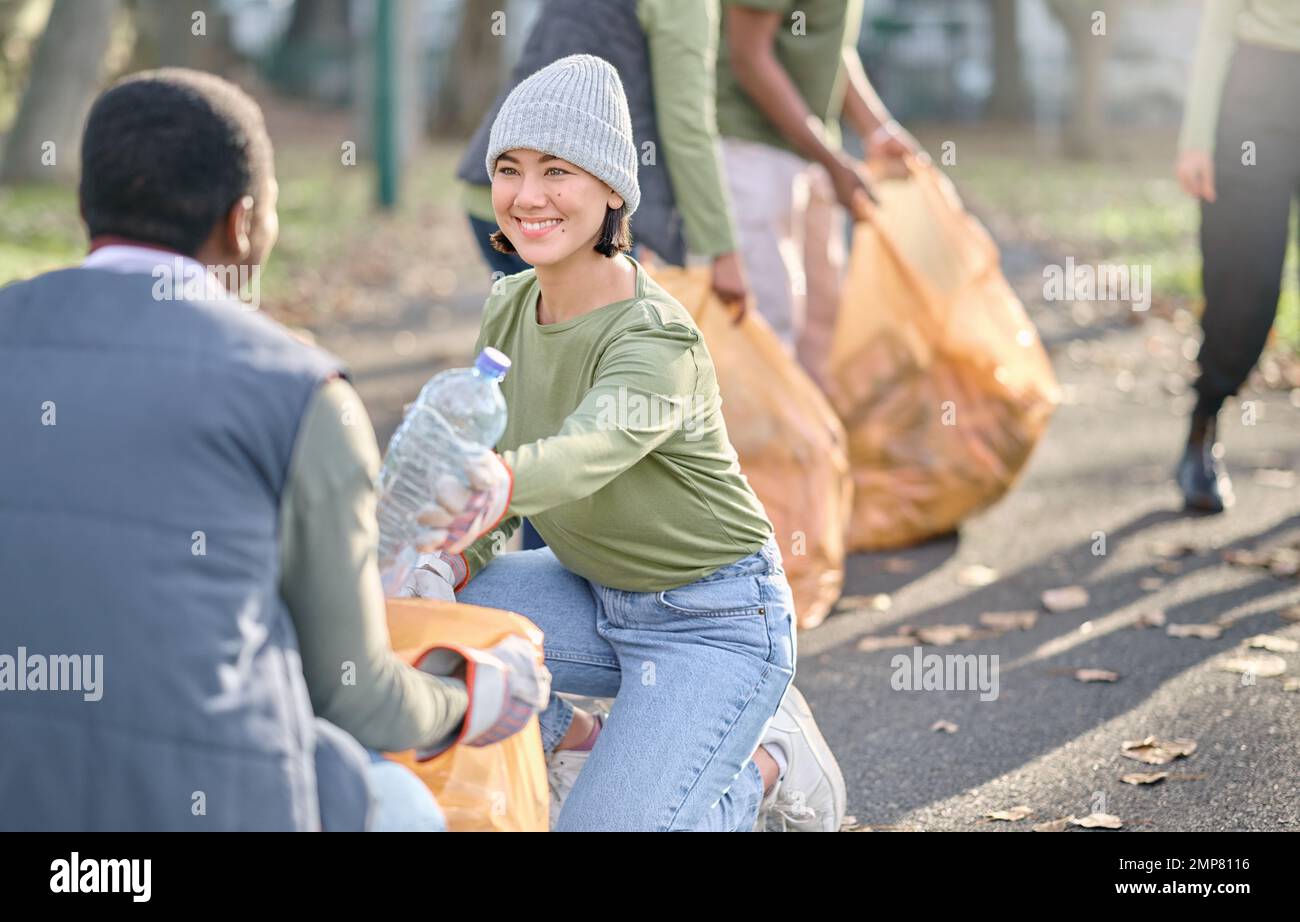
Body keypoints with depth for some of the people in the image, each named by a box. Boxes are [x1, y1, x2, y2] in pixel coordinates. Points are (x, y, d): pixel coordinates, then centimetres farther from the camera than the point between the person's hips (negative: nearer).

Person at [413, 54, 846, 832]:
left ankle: (766, 763, 12)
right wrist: (456, 563, -18)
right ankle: (579, 742, 9)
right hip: (598, 596, 7)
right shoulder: (509, 309, -3)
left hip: (715, 623, -7)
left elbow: (578, 459, -46)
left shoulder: (657, 343, -27)